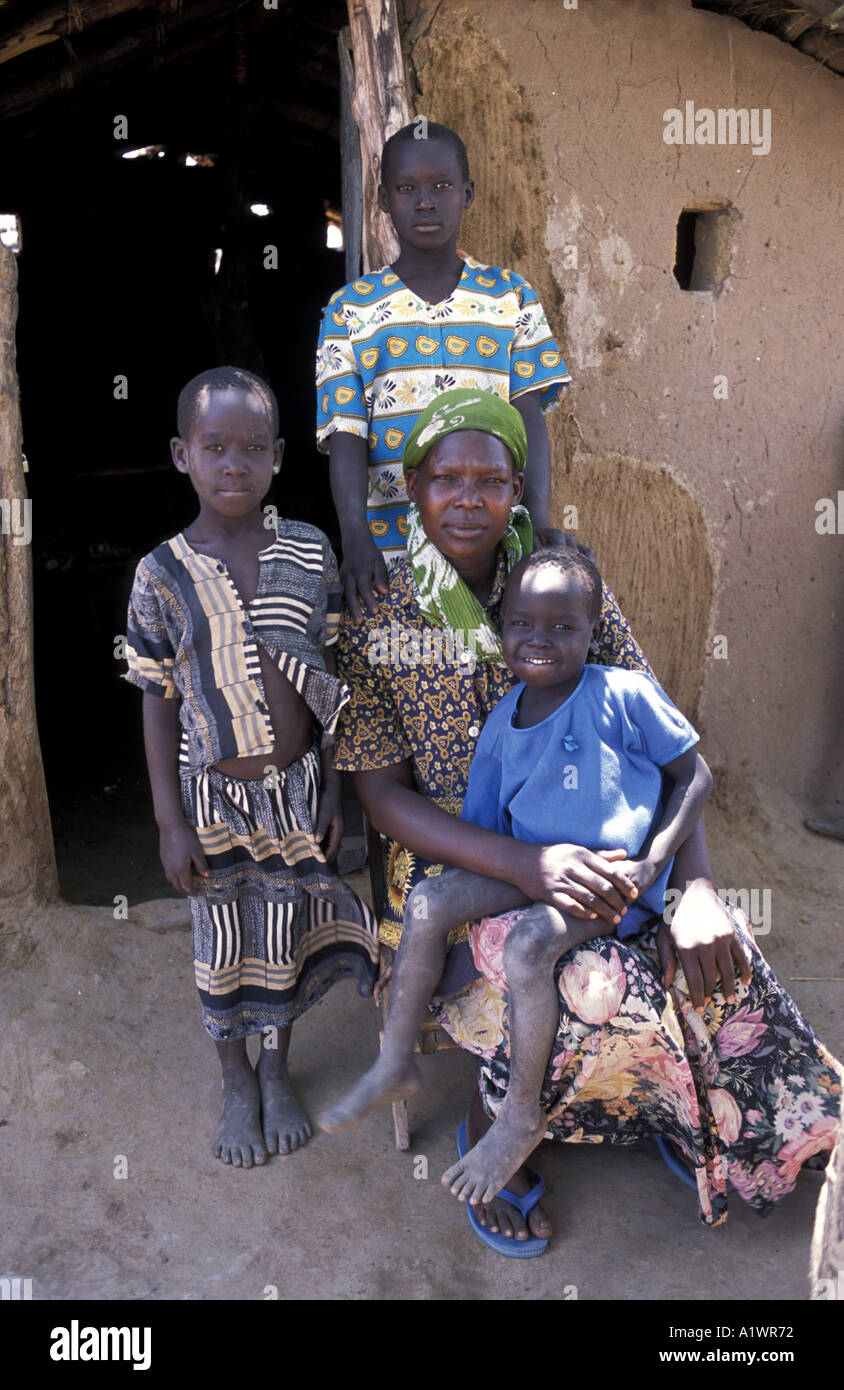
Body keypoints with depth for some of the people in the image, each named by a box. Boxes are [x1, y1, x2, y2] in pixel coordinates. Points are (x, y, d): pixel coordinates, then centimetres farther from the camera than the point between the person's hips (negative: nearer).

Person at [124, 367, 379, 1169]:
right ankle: (237, 1082, 40)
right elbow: (158, 702, -5)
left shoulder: (309, 552, -6)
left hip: (297, 787, 1)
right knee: (223, 947, 15)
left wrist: (332, 786, 1)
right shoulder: (163, 574, -10)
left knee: (288, 937, 17)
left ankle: (278, 1070, 43)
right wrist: (170, 820, -5)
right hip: (214, 796, -1)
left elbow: (329, 679, 0)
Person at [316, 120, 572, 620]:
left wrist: (540, 520, -14)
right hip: (391, 548, 0)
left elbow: (530, 415, 2)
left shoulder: (511, 296, 11)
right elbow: (346, 434, -1)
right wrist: (356, 537, -17)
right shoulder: (351, 309, 9)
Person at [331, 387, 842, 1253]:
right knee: (583, 987, -30)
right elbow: (382, 795, -10)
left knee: (711, 954, -20)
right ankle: (488, 1140, 3)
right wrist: (523, 864, -26)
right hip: (454, 866, -3)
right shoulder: (376, 630, -6)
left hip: (584, 852, 3)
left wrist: (695, 888, -19)